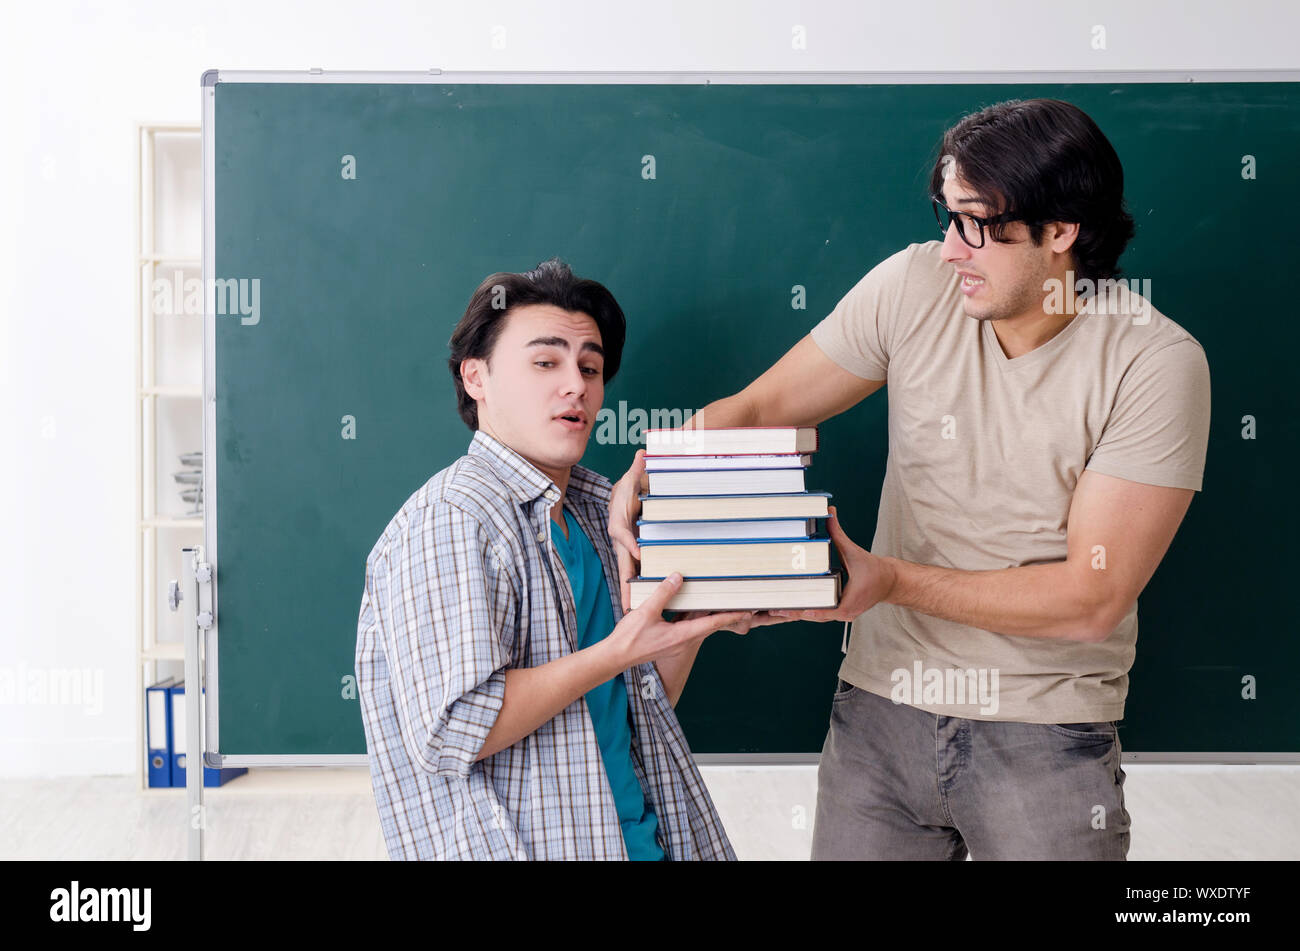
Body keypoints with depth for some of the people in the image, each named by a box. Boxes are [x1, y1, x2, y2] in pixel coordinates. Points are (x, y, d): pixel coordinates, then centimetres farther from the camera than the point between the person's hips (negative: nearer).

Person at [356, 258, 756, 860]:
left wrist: (700, 613, 1)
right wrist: (616, 651, -18)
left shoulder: (590, 513, 13)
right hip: (536, 848, -6)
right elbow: (450, 731, -21)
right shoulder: (449, 521, -11)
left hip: (642, 839, 7)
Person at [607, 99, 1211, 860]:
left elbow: (1093, 597, -17)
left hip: (1048, 739, -2)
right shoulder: (917, 285, -4)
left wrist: (895, 581, -25)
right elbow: (758, 409, 3)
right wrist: (649, 469, -17)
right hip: (882, 710, 3)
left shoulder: (1156, 364, -14)